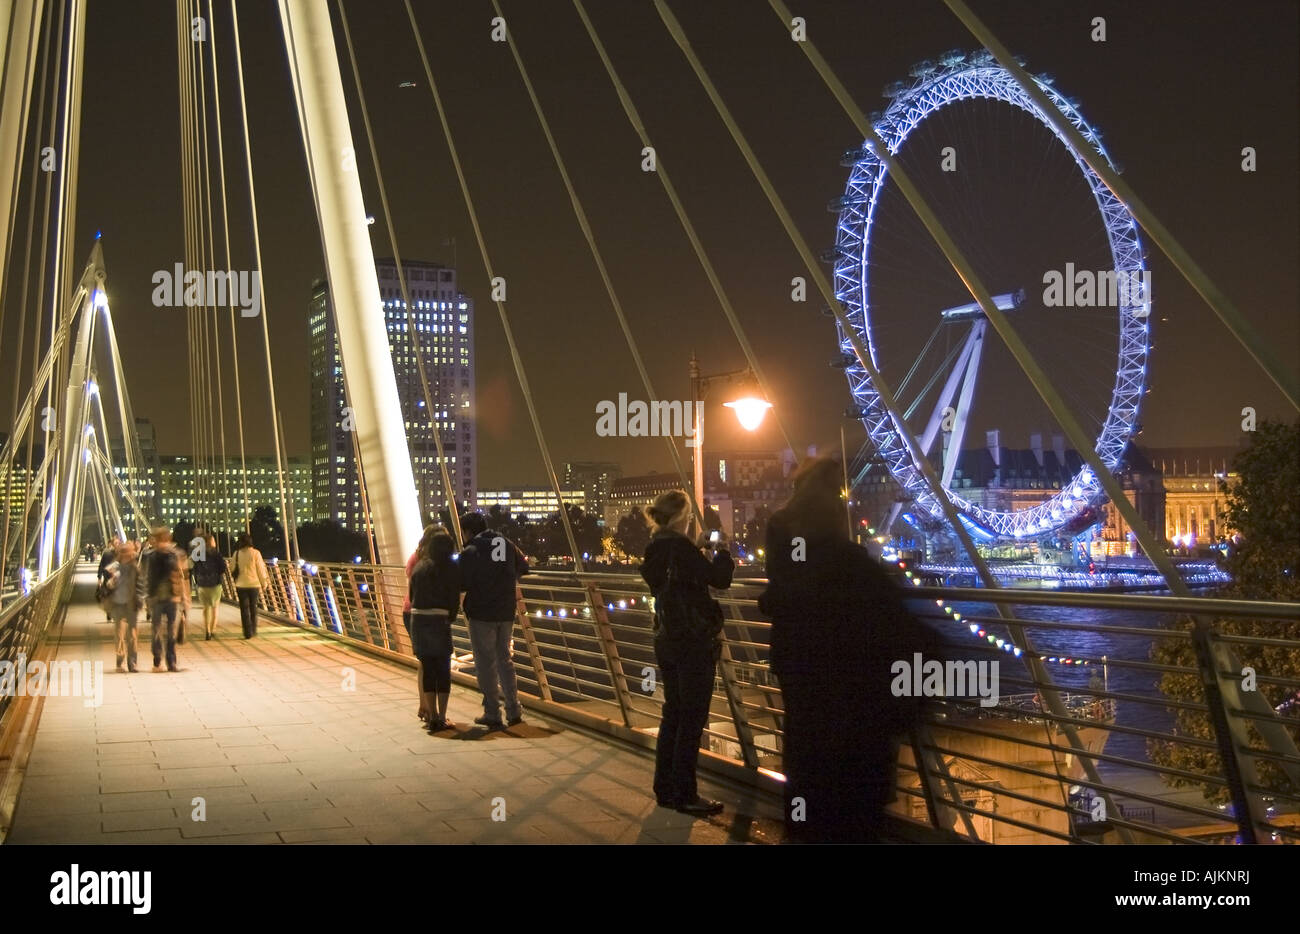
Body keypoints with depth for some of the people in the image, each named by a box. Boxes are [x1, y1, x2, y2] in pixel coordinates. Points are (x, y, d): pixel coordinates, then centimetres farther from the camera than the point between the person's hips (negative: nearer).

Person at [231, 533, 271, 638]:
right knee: (253, 608, 16)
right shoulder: (255, 553, -8)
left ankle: (248, 632, -1)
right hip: (254, 584, 0)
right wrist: (264, 583, 6)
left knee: (244, 609, 4)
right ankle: (253, 630, 23)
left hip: (241, 585, 0)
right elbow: (260, 569, -4)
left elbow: (233, 568, 5)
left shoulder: (237, 553, -4)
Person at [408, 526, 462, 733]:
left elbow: (412, 593, 11)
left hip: (417, 619, 4)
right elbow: (455, 597, -4)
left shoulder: (420, 566, 10)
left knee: (427, 669, 11)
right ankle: (441, 718, 5)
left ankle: (432, 716, 13)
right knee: (443, 670, 5)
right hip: (438, 620, -4)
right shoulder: (451, 568, -3)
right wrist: (451, 617, 8)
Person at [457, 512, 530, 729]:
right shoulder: (508, 545, 5)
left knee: (486, 664, 4)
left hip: (481, 614, -5)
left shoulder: (470, 552, -13)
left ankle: (492, 715, 6)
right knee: (505, 660, 16)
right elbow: (523, 567, 17)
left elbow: (462, 584, -16)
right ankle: (514, 711, 14)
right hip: (506, 613, 5)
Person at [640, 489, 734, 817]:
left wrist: (697, 549, 16)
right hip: (694, 642, -9)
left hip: (667, 640, 9)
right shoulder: (680, 546, -18)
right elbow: (719, 579, -18)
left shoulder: (656, 549, 7)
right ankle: (685, 795, 4)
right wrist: (722, 550, -1)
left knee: (673, 714, 15)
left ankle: (665, 789, 21)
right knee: (692, 720, -1)